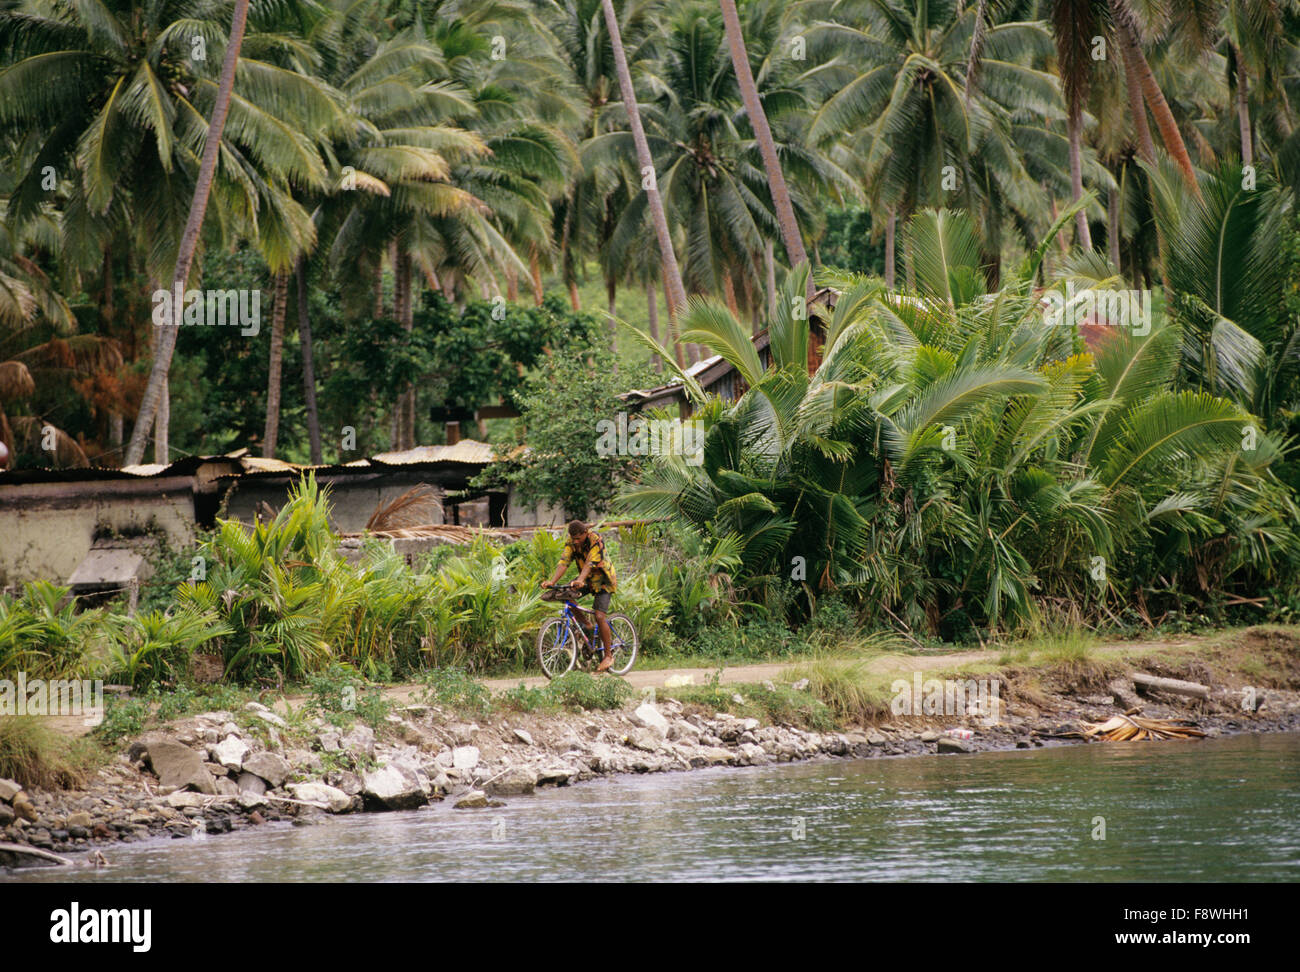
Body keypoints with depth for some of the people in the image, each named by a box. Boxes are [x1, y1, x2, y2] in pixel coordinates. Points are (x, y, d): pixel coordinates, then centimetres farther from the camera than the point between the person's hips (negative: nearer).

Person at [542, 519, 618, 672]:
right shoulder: (571, 543, -10)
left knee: (600, 616, -17)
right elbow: (564, 562, -19)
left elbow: (590, 563, -37)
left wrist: (580, 580, -53)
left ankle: (609, 655, -5)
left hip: (603, 580, -6)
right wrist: (552, 581, -34)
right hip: (588, 579, 6)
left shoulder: (596, 540, -26)